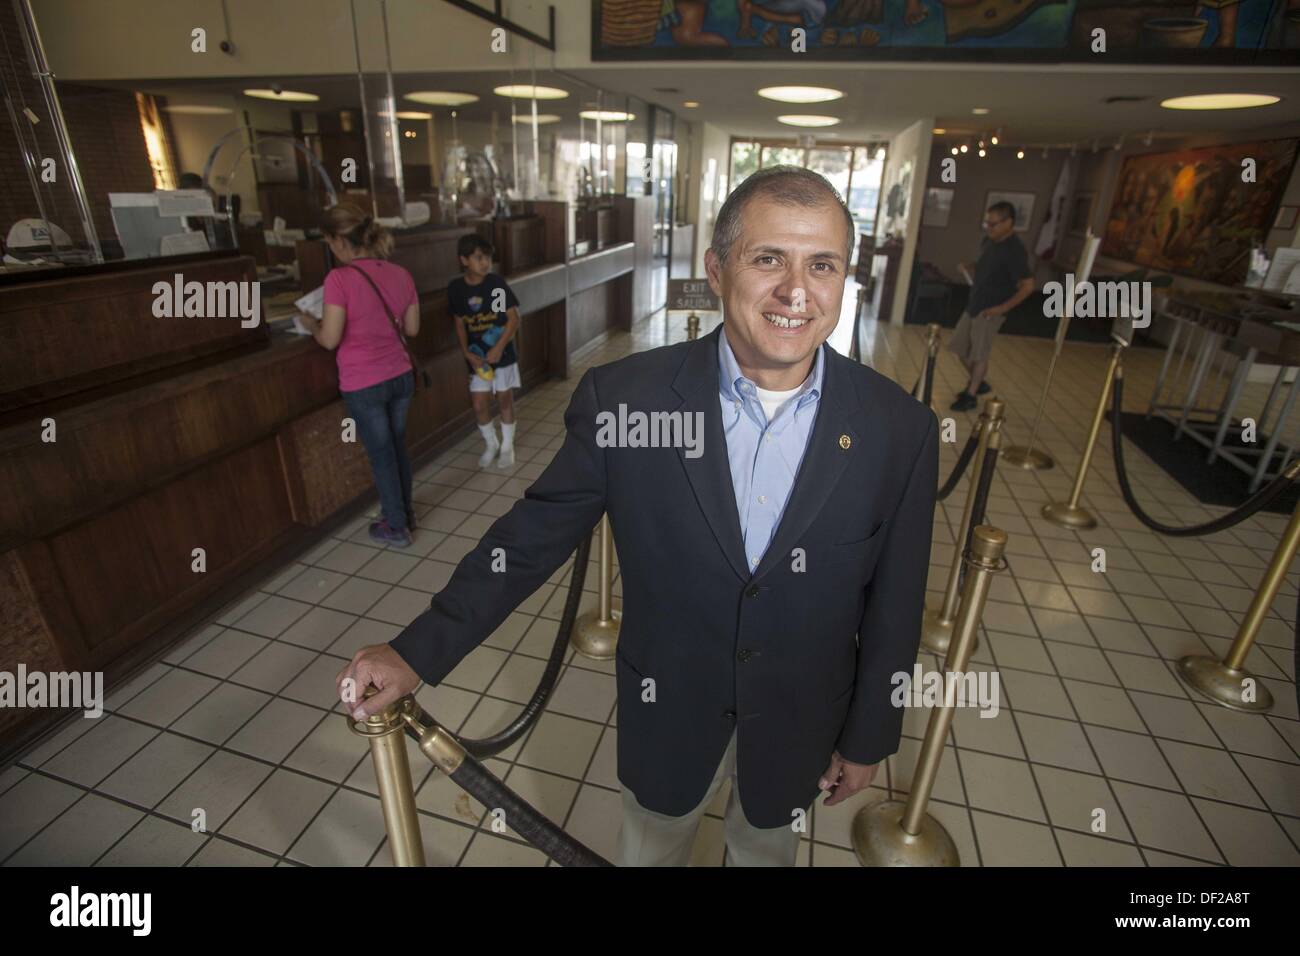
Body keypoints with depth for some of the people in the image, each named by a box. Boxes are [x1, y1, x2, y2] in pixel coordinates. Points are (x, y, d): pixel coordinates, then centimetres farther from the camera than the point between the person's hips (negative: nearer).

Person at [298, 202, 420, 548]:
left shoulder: (340, 278, -18)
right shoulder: (400, 274, -1)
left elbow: (330, 339, -16)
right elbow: (412, 328, 7)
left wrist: (310, 323, 3)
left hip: (364, 385, -5)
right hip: (400, 376, 5)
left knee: (381, 454, 9)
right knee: (397, 446, 22)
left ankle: (396, 527, 23)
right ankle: (406, 511, 37)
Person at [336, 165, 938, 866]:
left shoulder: (901, 431, -19)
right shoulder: (623, 397, -23)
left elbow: (893, 609, -8)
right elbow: (537, 531, -12)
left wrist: (868, 738, 2)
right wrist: (419, 651, -13)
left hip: (799, 719, 1)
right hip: (667, 704, 0)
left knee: (766, 847, 31)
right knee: (651, 844, 29)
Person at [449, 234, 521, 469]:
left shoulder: (496, 283, -12)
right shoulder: (455, 288, -4)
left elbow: (514, 318, -11)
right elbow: (460, 324, 4)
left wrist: (499, 347, -20)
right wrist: (467, 353, -7)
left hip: (502, 352, -2)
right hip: (477, 356, 2)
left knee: (505, 399, 9)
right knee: (479, 404, 4)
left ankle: (507, 446, 26)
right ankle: (490, 443, 29)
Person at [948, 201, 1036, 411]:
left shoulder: (1015, 250, -19)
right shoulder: (990, 240, 5)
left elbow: (1028, 286, -20)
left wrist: (1003, 308, -21)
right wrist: (970, 267, 2)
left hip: (990, 311, -8)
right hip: (973, 304, 8)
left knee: (979, 353, -1)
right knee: (960, 347, 14)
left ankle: (970, 395, 12)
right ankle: (978, 383, 32)